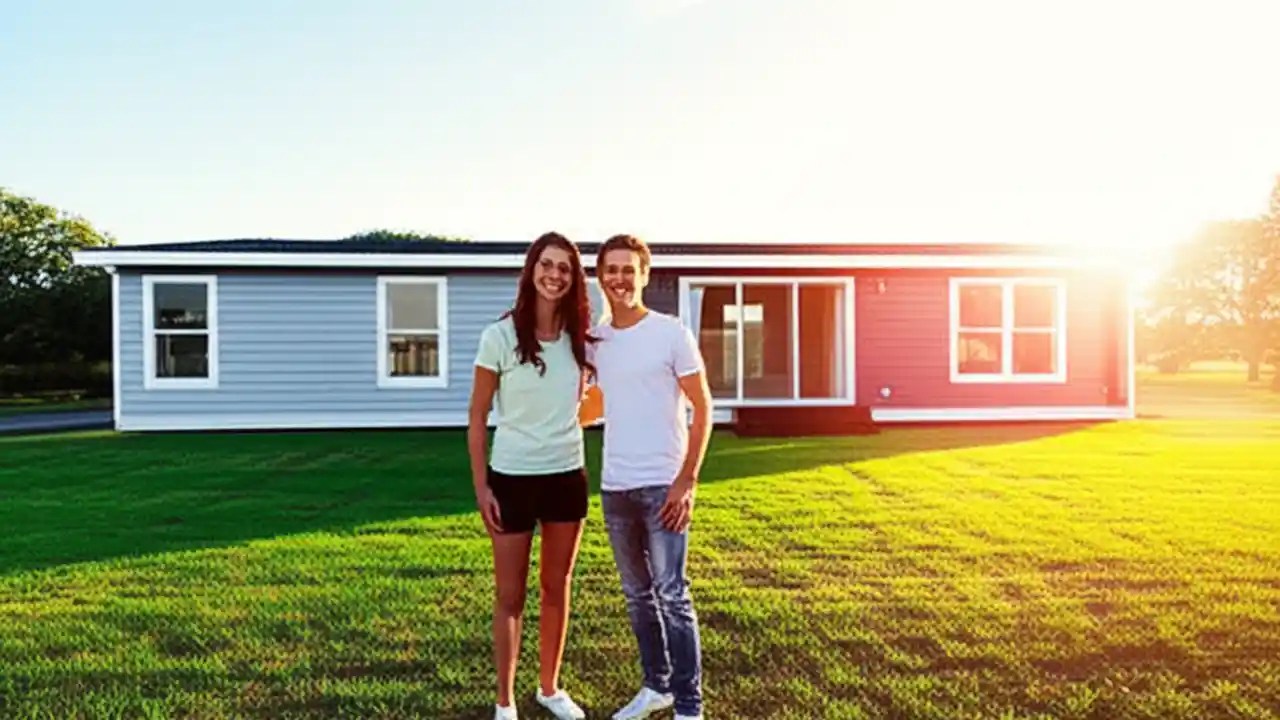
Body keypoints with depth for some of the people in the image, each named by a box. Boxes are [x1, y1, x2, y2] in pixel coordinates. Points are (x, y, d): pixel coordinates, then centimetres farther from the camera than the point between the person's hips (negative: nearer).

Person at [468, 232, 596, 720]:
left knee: (557, 587, 15)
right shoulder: (500, 336, -11)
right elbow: (477, 419, -6)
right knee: (510, 594, 7)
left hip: (567, 475, 4)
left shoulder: (580, 337, 0)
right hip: (512, 477, -3)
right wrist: (481, 486, -9)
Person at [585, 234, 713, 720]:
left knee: (672, 596, -1)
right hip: (614, 487, 5)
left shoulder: (671, 333, -6)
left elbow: (702, 408, -6)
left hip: (662, 485, -5)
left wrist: (686, 482, -12)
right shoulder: (595, 340, 7)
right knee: (637, 595, 15)